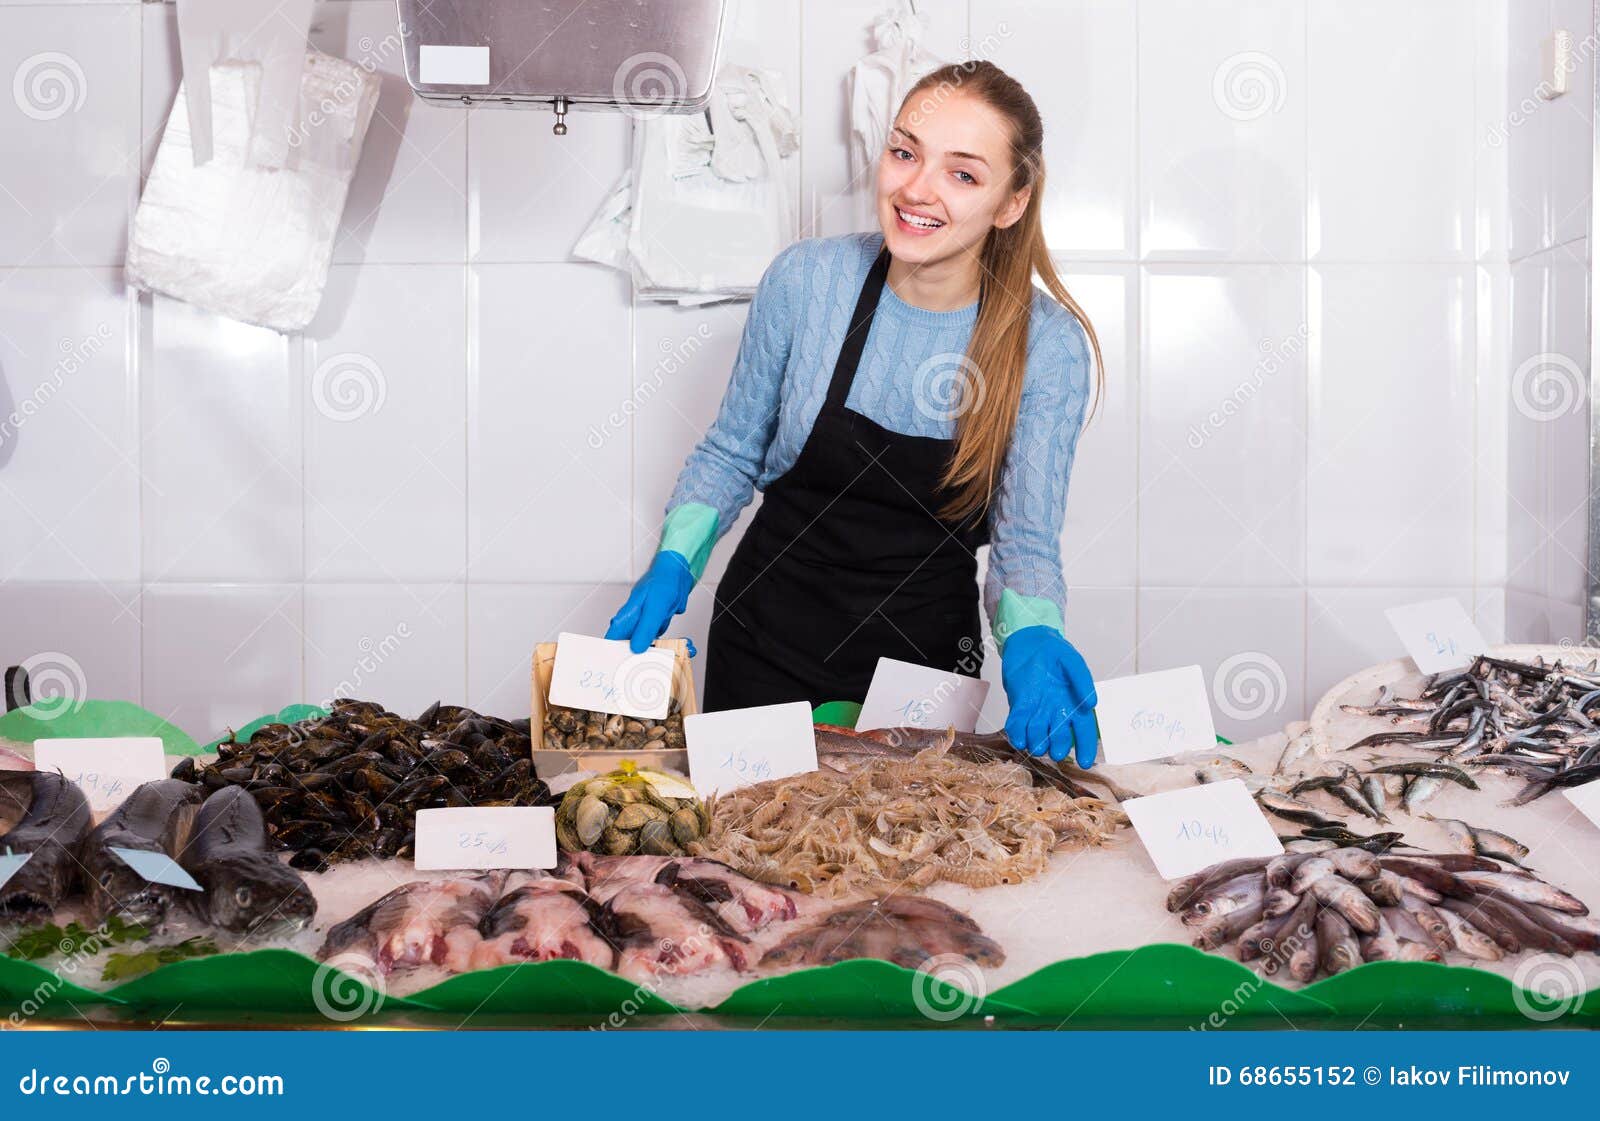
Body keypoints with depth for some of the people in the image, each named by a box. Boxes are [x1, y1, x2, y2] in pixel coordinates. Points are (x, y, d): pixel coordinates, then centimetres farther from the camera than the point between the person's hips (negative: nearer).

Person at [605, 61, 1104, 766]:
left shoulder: (1049, 345, -15)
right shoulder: (805, 279, -13)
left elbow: (1025, 539, -10)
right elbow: (732, 451, 0)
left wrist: (1031, 637, -30)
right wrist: (674, 565, -14)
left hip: (926, 655, 0)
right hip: (766, 638, 1)